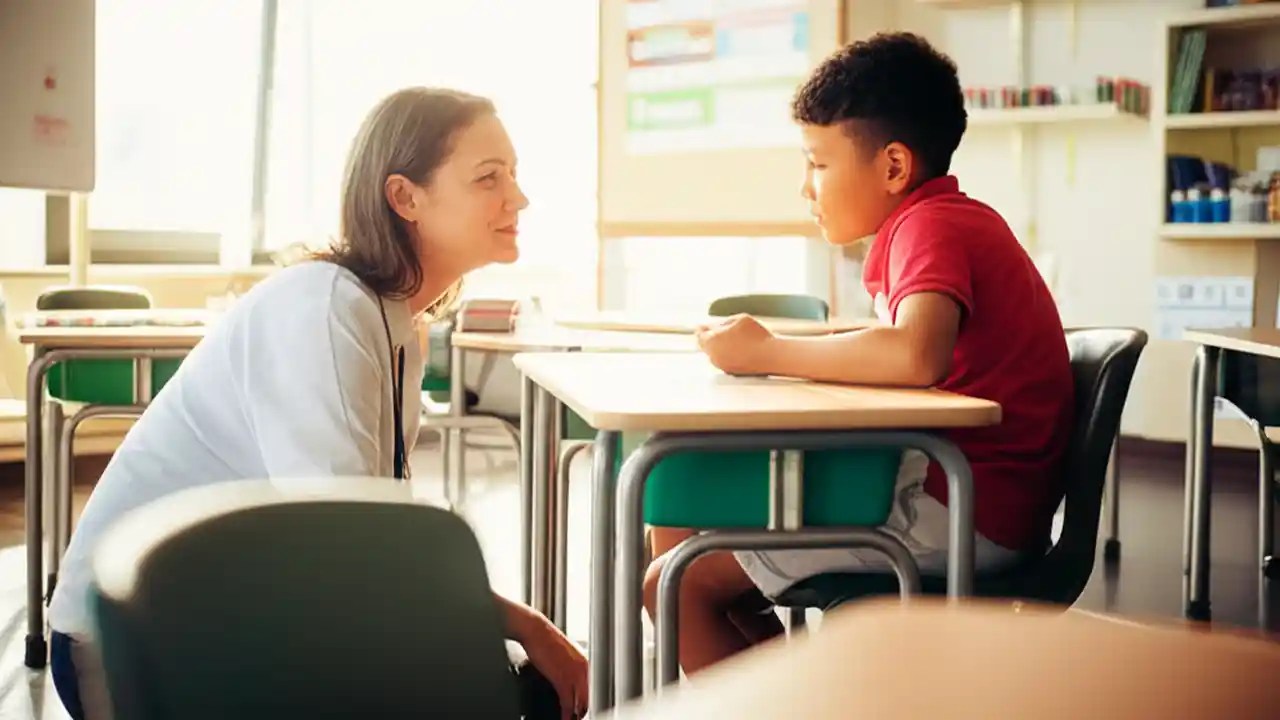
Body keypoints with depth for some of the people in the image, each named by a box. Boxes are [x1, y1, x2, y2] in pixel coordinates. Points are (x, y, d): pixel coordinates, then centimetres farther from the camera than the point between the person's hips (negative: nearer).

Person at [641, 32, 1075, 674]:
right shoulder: (948, 220, 16)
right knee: (679, 532, 12)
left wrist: (766, 353, -23)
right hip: (939, 484, 10)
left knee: (675, 586, -12)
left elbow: (916, 357, -35)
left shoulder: (932, 226, -16)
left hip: (958, 513, -10)